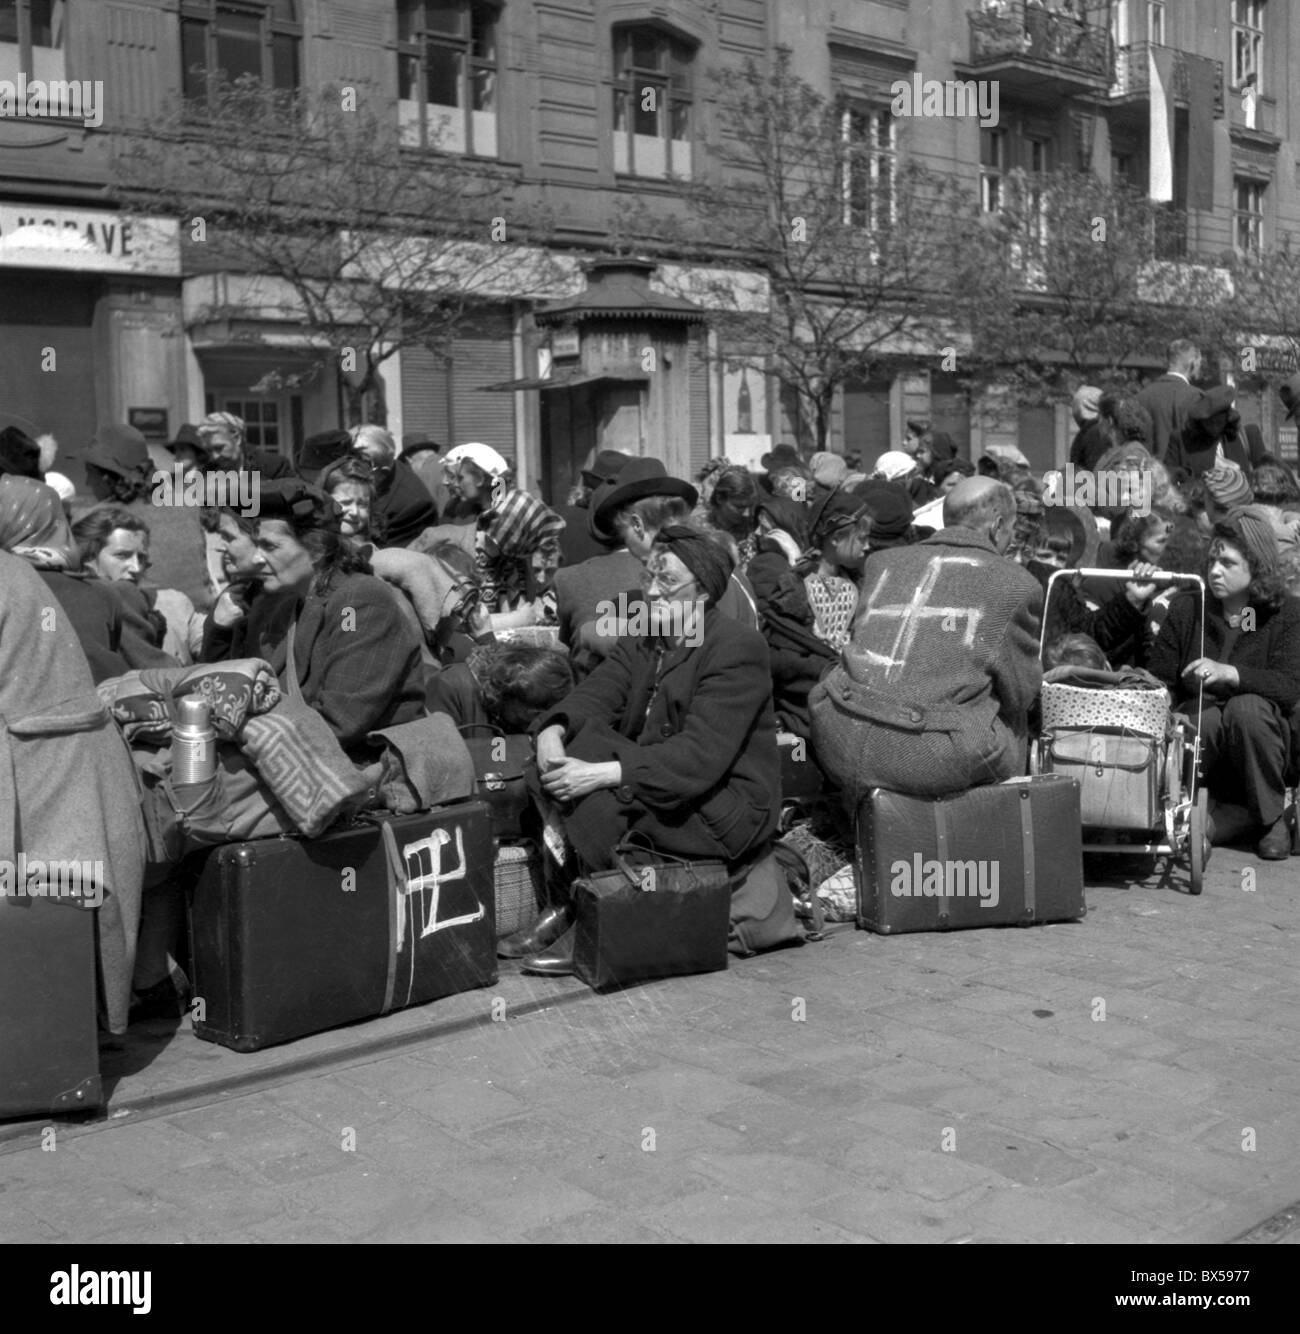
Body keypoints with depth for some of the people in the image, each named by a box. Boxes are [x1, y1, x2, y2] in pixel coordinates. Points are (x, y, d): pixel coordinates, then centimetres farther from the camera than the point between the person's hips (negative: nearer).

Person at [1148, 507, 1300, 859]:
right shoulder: (1186, 608, 3)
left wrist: (1229, 673, -32)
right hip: (1198, 736, 1)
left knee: (1246, 707, -33)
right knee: (1208, 718, -32)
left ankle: (1272, 817, -13)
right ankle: (1242, 813, -14)